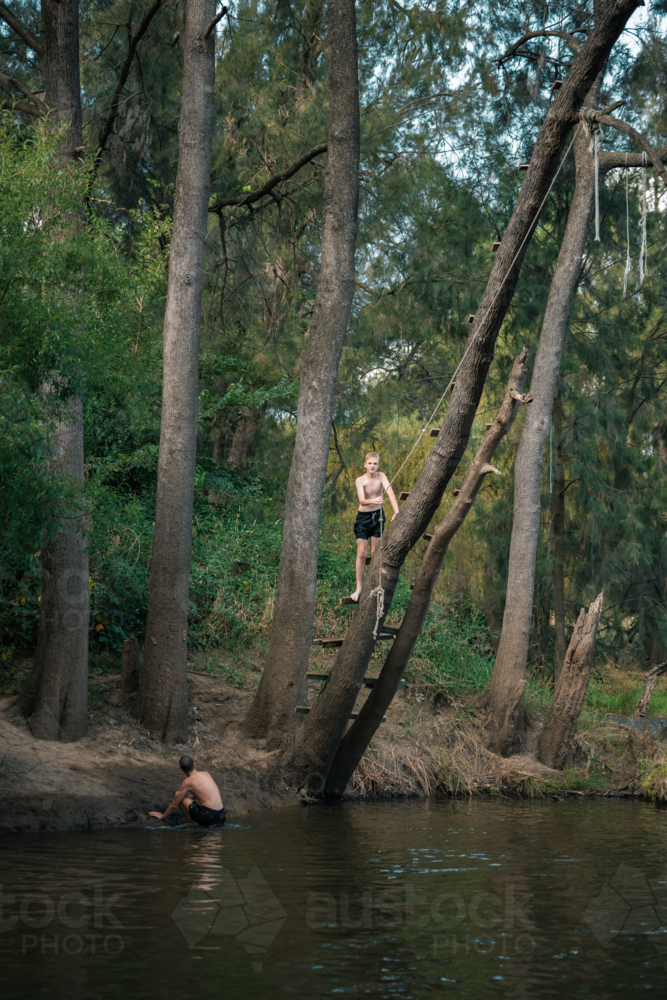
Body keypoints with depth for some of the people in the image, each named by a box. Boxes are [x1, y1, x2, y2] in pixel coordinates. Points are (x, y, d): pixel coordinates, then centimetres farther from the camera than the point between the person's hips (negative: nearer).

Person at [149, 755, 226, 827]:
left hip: (208, 817, -7)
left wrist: (162, 816, 22)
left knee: (178, 795, 4)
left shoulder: (188, 781, -4)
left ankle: (191, 823, 5)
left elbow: (174, 805, 6)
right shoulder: (206, 774, 13)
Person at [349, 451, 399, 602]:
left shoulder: (381, 476, -10)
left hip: (378, 516, 1)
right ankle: (358, 588, -2)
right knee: (361, 553, -5)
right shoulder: (360, 480, -14)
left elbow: (390, 492, -23)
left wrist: (396, 512, -37)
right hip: (363, 517, -1)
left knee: (375, 553, 4)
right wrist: (374, 501, -51)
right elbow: (362, 500, -29)